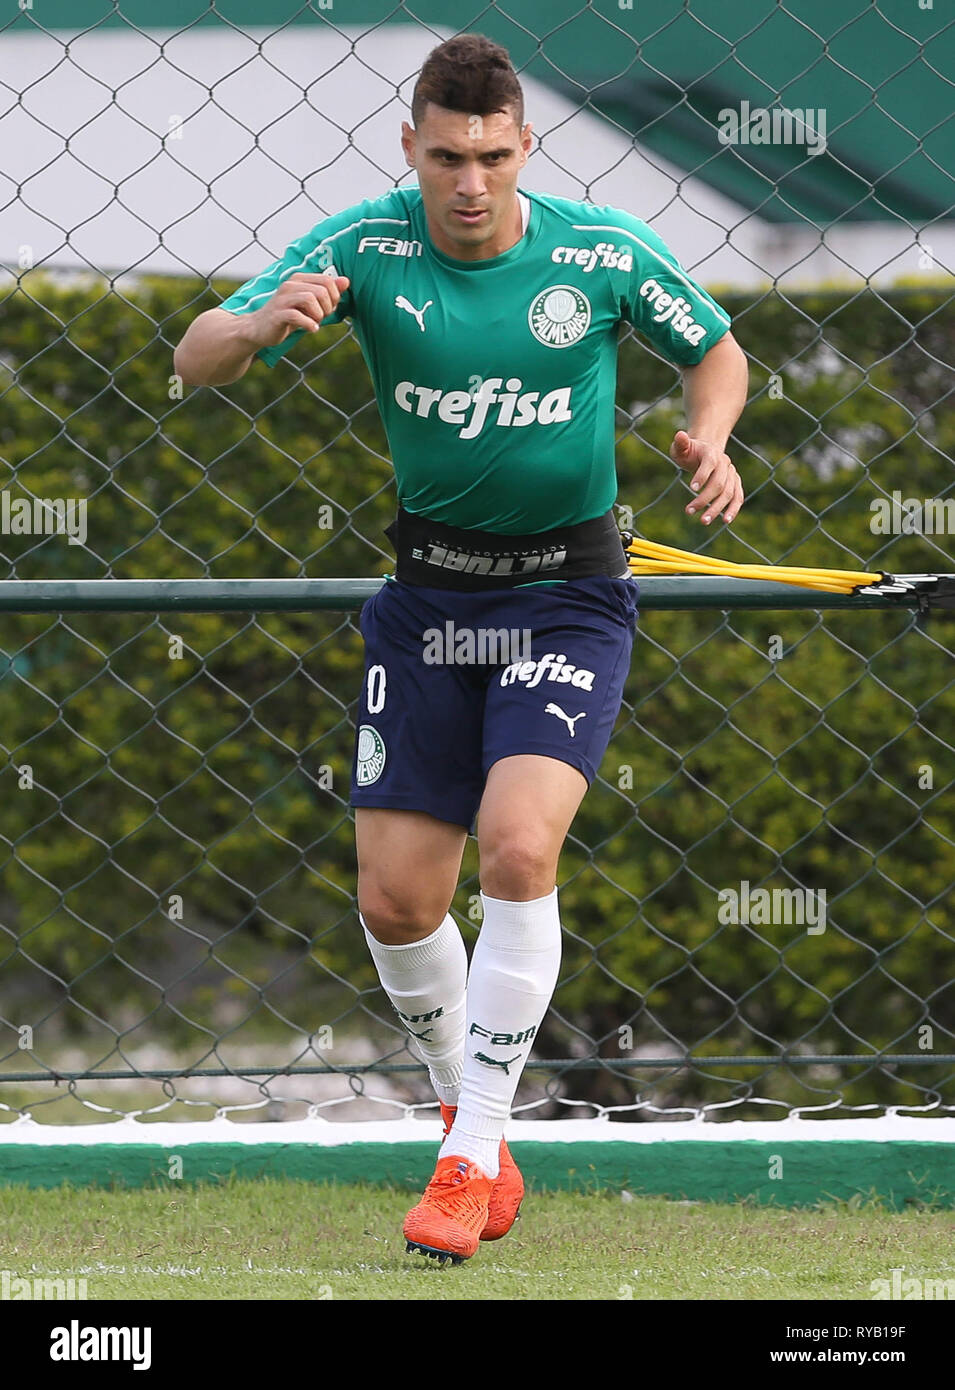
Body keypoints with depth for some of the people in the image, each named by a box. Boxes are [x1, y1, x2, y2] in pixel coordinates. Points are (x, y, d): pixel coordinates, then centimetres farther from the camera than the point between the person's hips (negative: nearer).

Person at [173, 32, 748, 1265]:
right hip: (428, 598, 3)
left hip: (567, 594, -2)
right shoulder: (363, 248, -9)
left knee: (517, 846, -24)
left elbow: (716, 351, 8)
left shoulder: (607, 253, -10)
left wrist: (709, 440, -14)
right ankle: (461, 1105, 28)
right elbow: (194, 360, -13)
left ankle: (473, 1157, -15)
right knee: (395, 899, 0)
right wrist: (259, 324, -37)